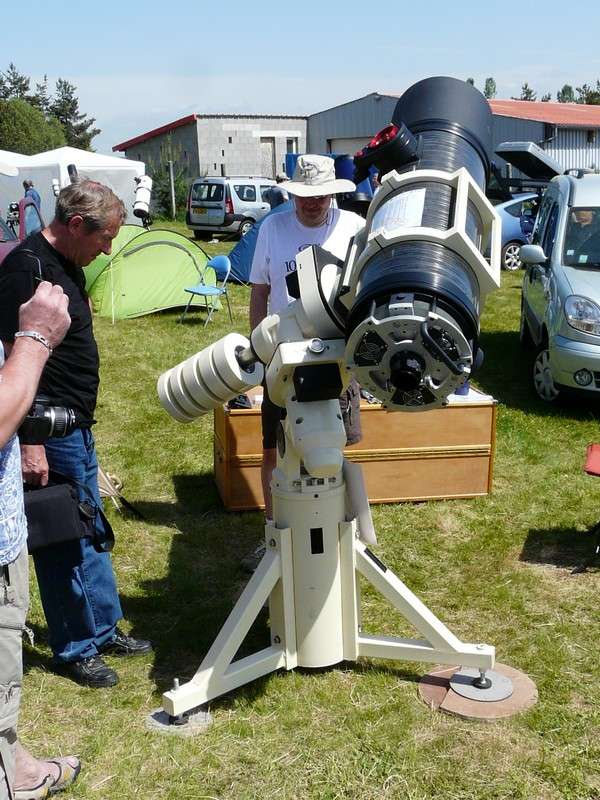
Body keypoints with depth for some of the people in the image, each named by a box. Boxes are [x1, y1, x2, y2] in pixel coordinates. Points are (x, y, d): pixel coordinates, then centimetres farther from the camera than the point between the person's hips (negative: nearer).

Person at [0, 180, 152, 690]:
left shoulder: (67, 265, 10)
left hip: (78, 430, 10)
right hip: (51, 438, -10)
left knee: (91, 536, 19)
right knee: (64, 547, 4)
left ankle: (103, 631, 34)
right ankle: (75, 651, 21)